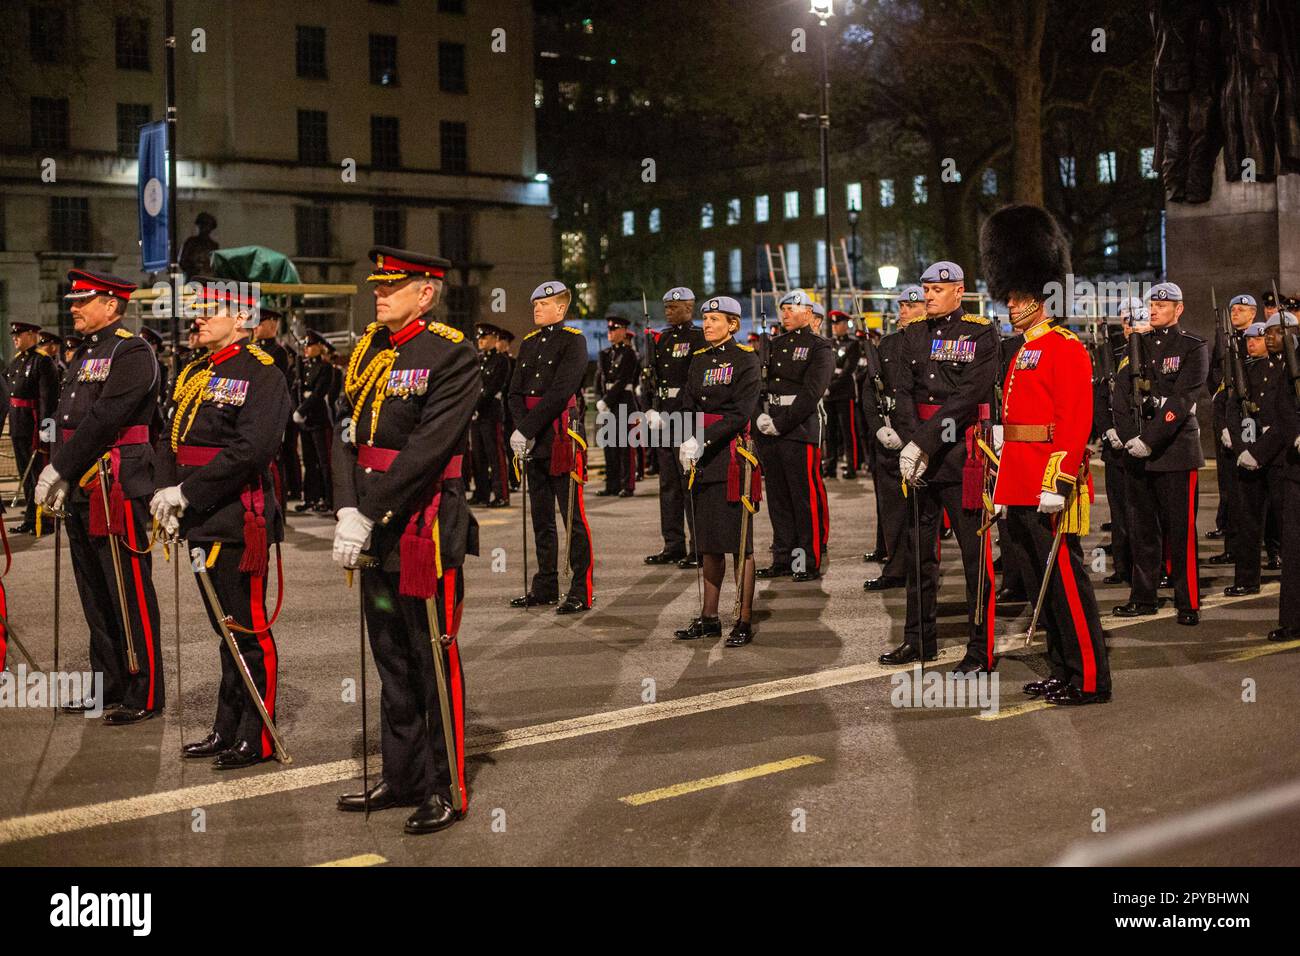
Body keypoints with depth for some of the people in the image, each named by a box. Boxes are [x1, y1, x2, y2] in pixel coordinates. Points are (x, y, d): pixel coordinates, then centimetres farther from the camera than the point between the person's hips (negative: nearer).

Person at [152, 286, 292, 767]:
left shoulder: (262, 374, -11)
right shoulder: (193, 374, 15)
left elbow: (253, 449, -22)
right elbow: (170, 439, 15)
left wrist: (187, 492, -20)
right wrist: (167, 492, -3)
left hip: (239, 523, -8)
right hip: (203, 523, 8)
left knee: (248, 630, -1)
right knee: (225, 628, 16)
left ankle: (257, 739, 9)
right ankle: (227, 731, 25)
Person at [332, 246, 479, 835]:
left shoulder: (452, 356, -12)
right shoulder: (368, 351, 10)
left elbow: (427, 450, -20)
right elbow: (346, 436, 4)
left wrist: (369, 515, -20)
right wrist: (347, 511, -10)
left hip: (425, 527, -7)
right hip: (374, 527, 7)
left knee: (434, 661, 2)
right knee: (392, 660, 16)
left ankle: (448, 790, 14)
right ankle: (402, 779, 29)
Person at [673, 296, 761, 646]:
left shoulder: (745, 359, -5)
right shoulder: (699, 360, 14)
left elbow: (742, 411, -15)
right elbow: (689, 407, 10)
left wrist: (705, 439, -22)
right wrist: (687, 441, -8)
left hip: (732, 456, -6)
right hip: (702, 461, 6)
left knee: (739, 542, -3)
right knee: (709, 542, 11)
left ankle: (744, 620, 2)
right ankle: (709, 617, 18)